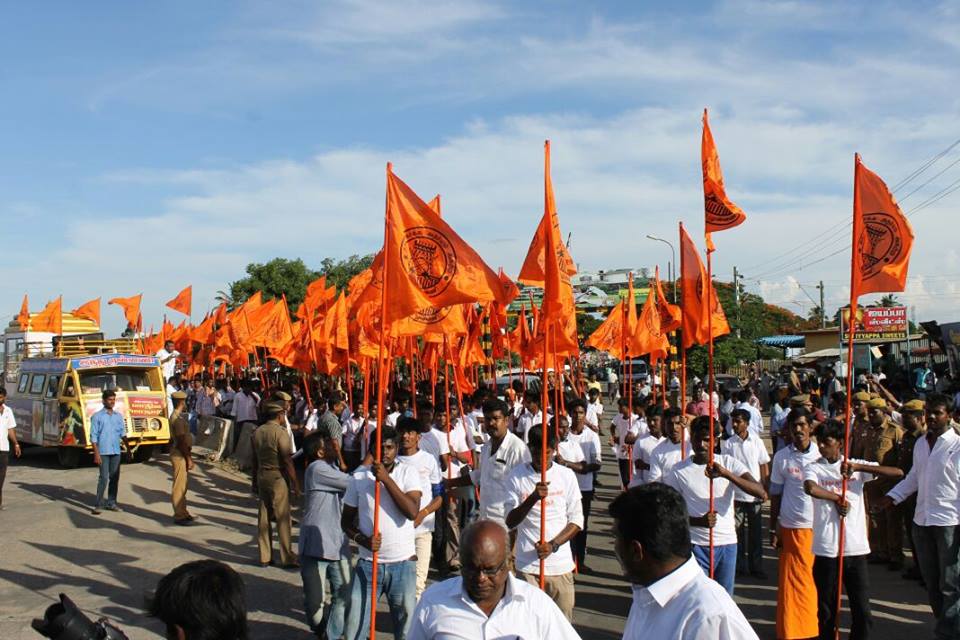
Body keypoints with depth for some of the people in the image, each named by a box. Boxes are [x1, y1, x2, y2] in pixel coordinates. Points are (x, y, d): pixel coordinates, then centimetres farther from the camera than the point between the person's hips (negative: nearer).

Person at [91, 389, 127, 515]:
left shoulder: (119, 416, 11)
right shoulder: (97, 416, -2)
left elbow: (123, 434, 13)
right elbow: (93, 436, -5)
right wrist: (96, 454, -12)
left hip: (116, 452, 5)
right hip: (103, 452, -5)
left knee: (115, 478, 7)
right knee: (104, 478, -10)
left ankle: (111, 503, 16)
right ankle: (98, 505, -4)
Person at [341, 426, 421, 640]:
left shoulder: (408, 473, -5)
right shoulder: (359, 476, 0)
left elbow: (413, 512, -20)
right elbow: (346, 521, 7)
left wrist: (386, 479, -22)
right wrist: (362, 539, -12)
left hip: (403, 562, -1)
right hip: (368, 563, 1)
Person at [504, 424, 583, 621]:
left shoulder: (567, 476, 0)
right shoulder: (517, 476, -3)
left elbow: (577, 520, 2)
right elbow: (510, 522, -8)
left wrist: (553, 545, -12)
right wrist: (533, 498, -24)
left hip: (561, 565, 1)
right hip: (527, 565, -1)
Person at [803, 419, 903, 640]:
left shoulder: (857, 466, 7)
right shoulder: (813, 468, 0)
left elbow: (898, 473, -5)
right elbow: (811, 488, -24)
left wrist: (857, 467, -13)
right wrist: (838, 498, -10)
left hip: (856, 548, 1)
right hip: (826, 549, -1)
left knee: (862, 612, 2)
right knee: (827, 611, 9)